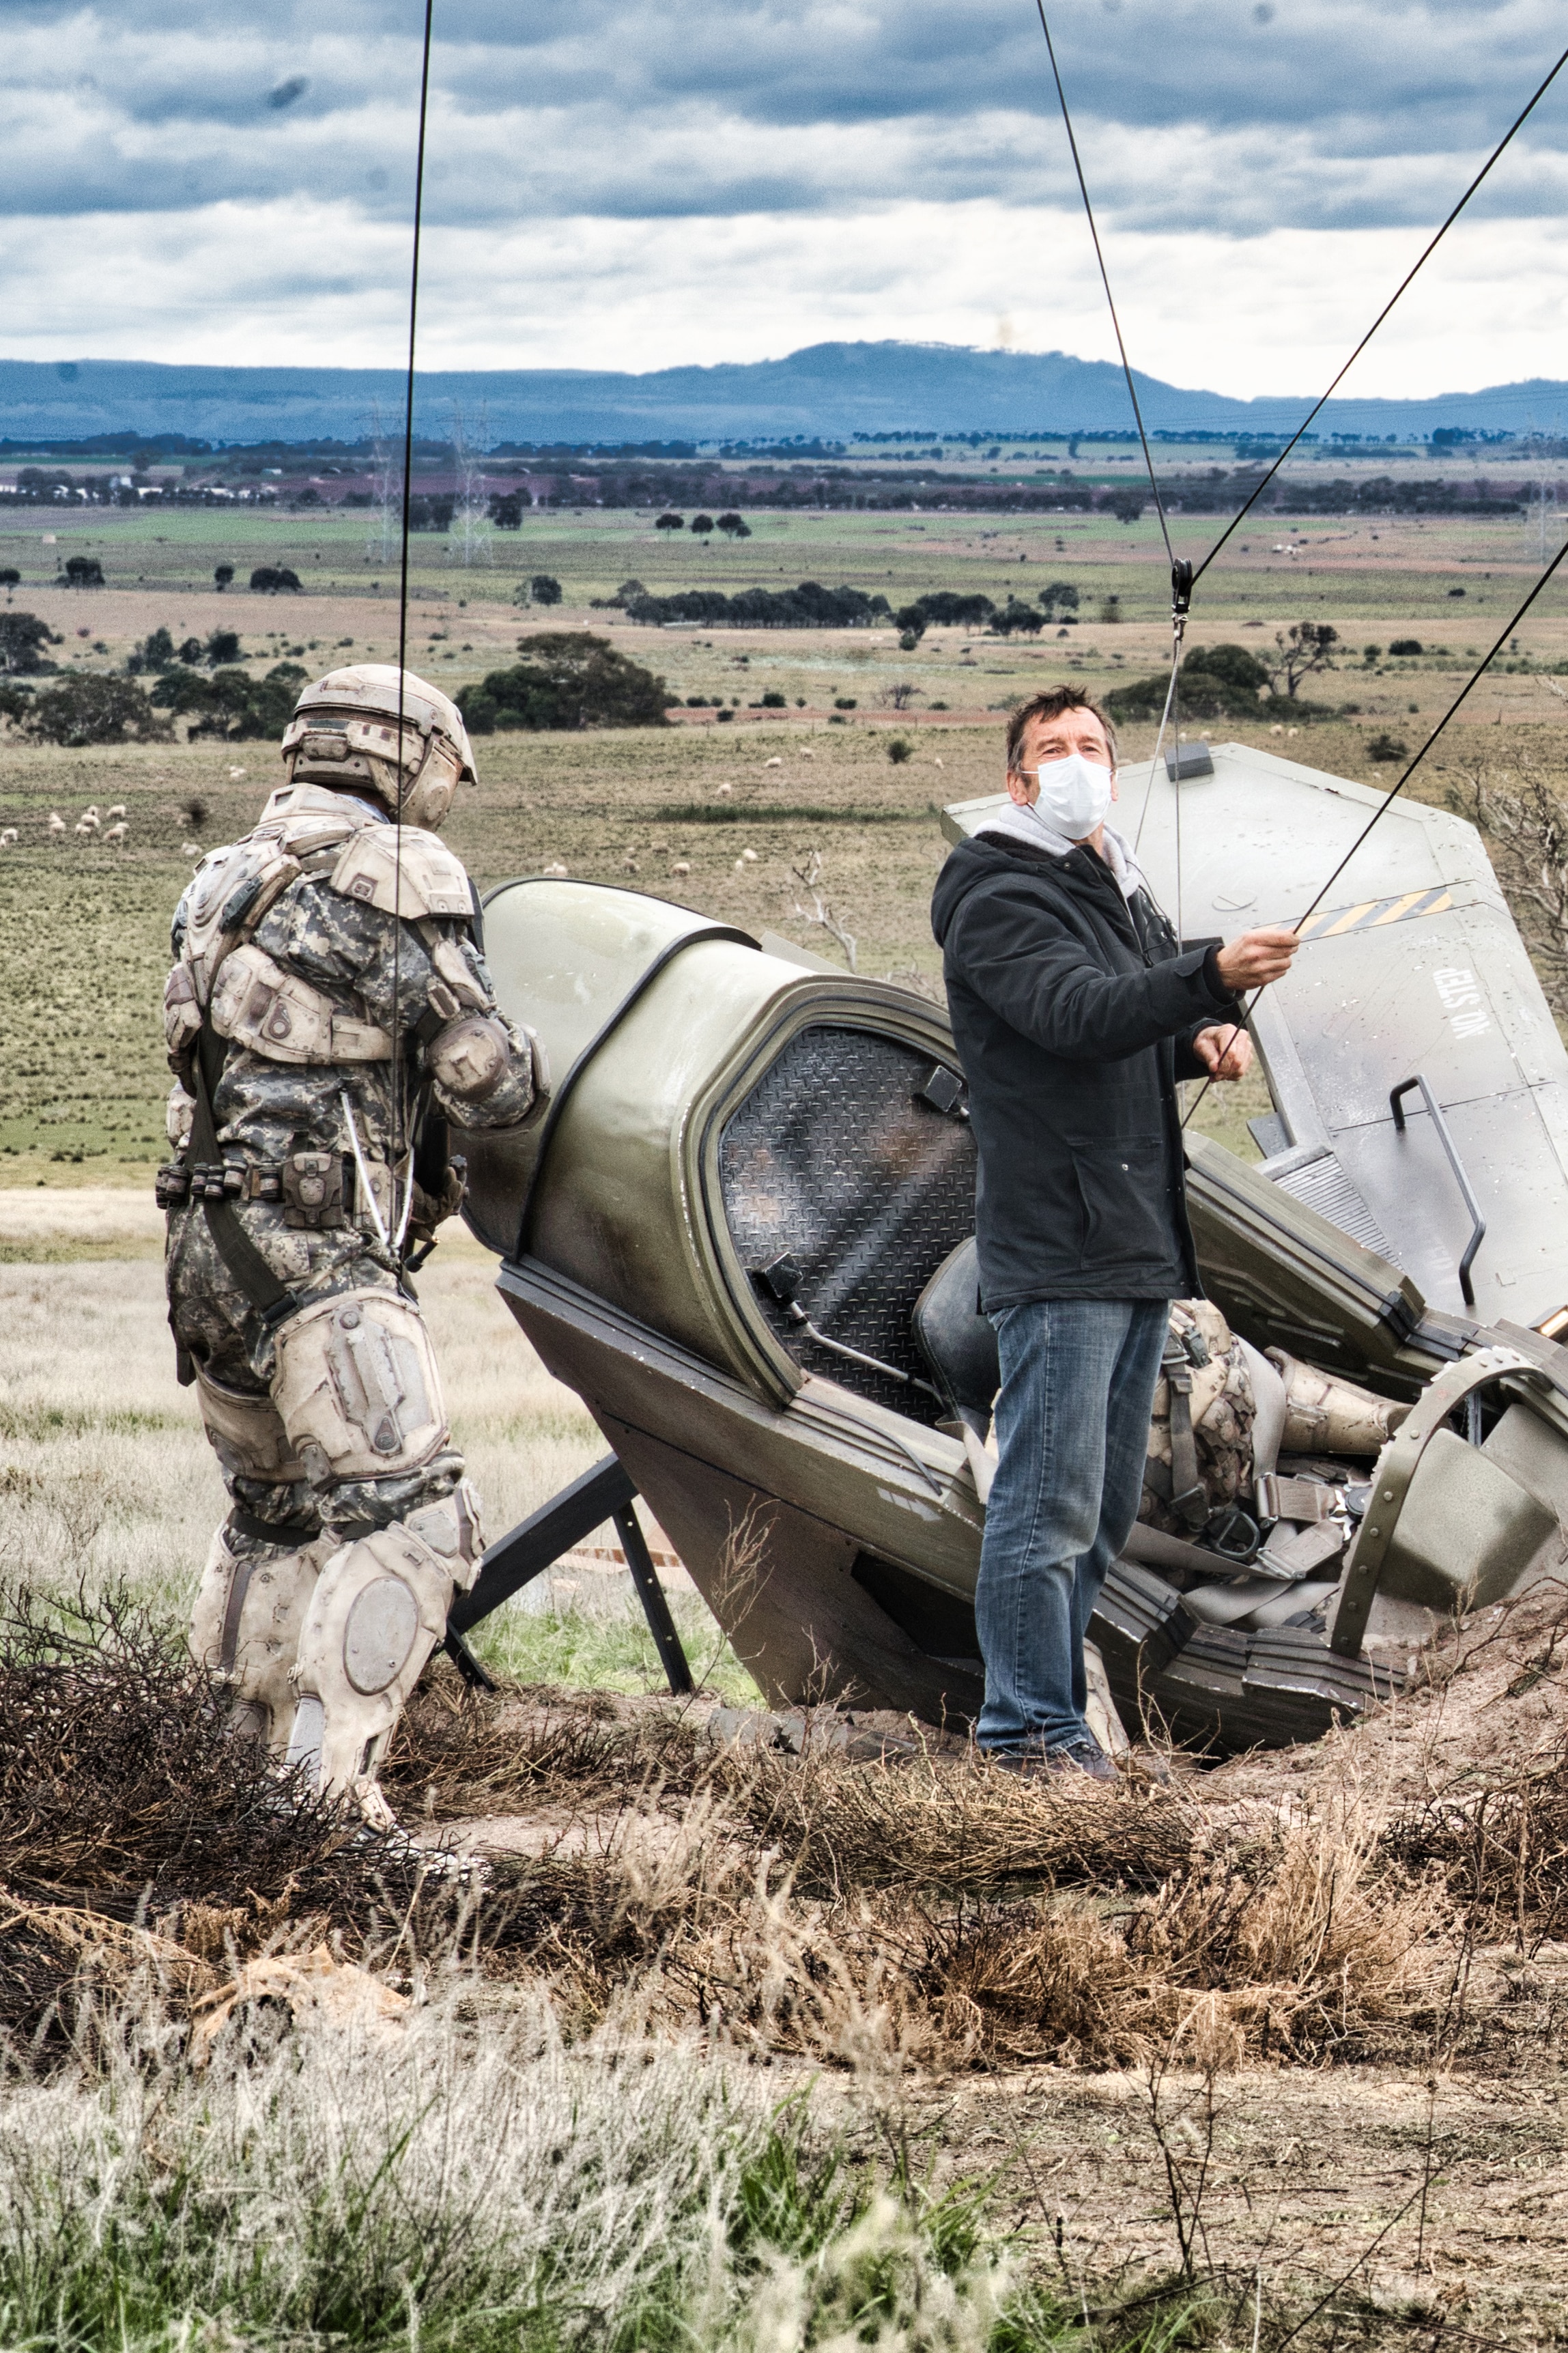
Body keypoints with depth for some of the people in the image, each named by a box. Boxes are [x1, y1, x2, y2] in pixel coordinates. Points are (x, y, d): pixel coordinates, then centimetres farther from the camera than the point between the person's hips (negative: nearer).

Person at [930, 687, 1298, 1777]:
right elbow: (1082, 1015, -27)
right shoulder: (1000, 903, -10)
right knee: (1050, 1502, -8)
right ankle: (1029, 1727, -1)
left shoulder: (1124, 894, 18)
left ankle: (1047, 1706, 23)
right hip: (1058, 1250, -9)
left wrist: (1206, 1041, 3)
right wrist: (1213, 973, -42)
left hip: (1141, 1247, 9)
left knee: (1107, 1506, 14)